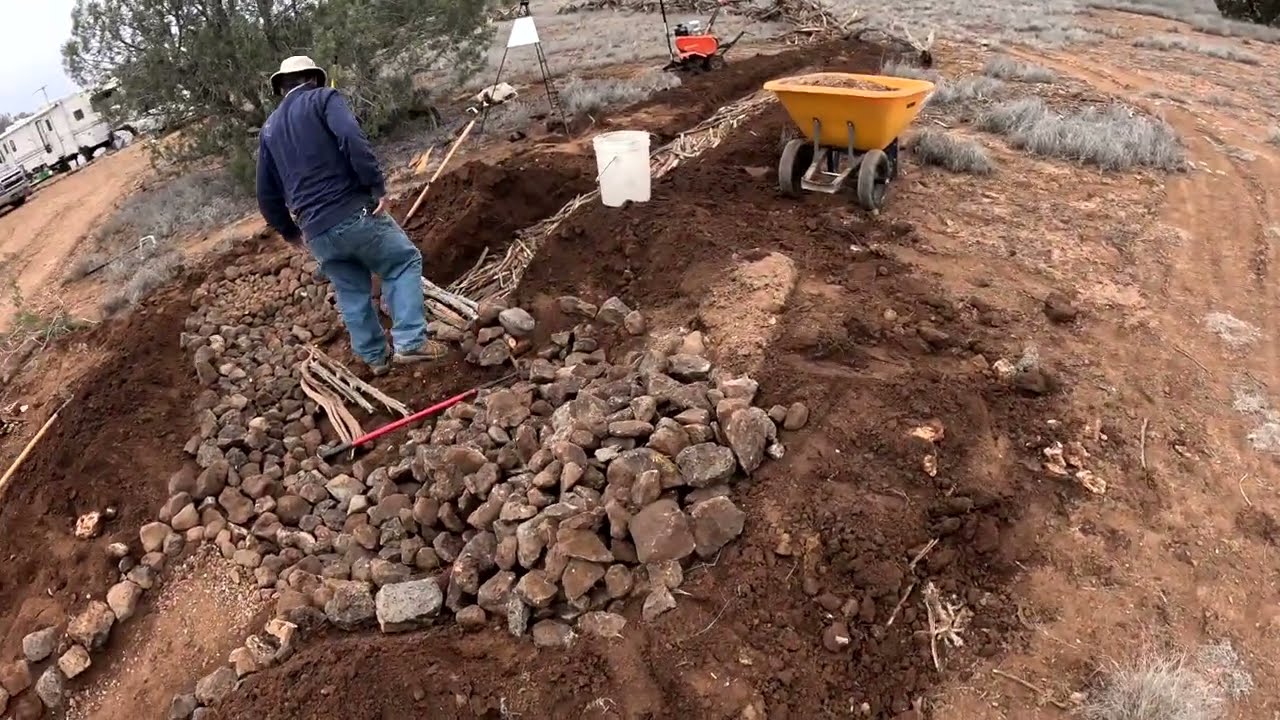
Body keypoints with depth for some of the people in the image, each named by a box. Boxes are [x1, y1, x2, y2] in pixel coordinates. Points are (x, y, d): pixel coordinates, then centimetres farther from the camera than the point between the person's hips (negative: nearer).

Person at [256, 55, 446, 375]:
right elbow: (352, 138, -18)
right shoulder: (323, 97, 4)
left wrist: (288, 231, 34)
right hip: (354, 212, -5)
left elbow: (266, 194, 22)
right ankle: (410, 342, -2)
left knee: (352, 292, 19)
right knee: (404, 262, 10)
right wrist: (378, 186, -16)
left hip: (316, 231, 5)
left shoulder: (269, 128, 21)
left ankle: (376, 357, 25)